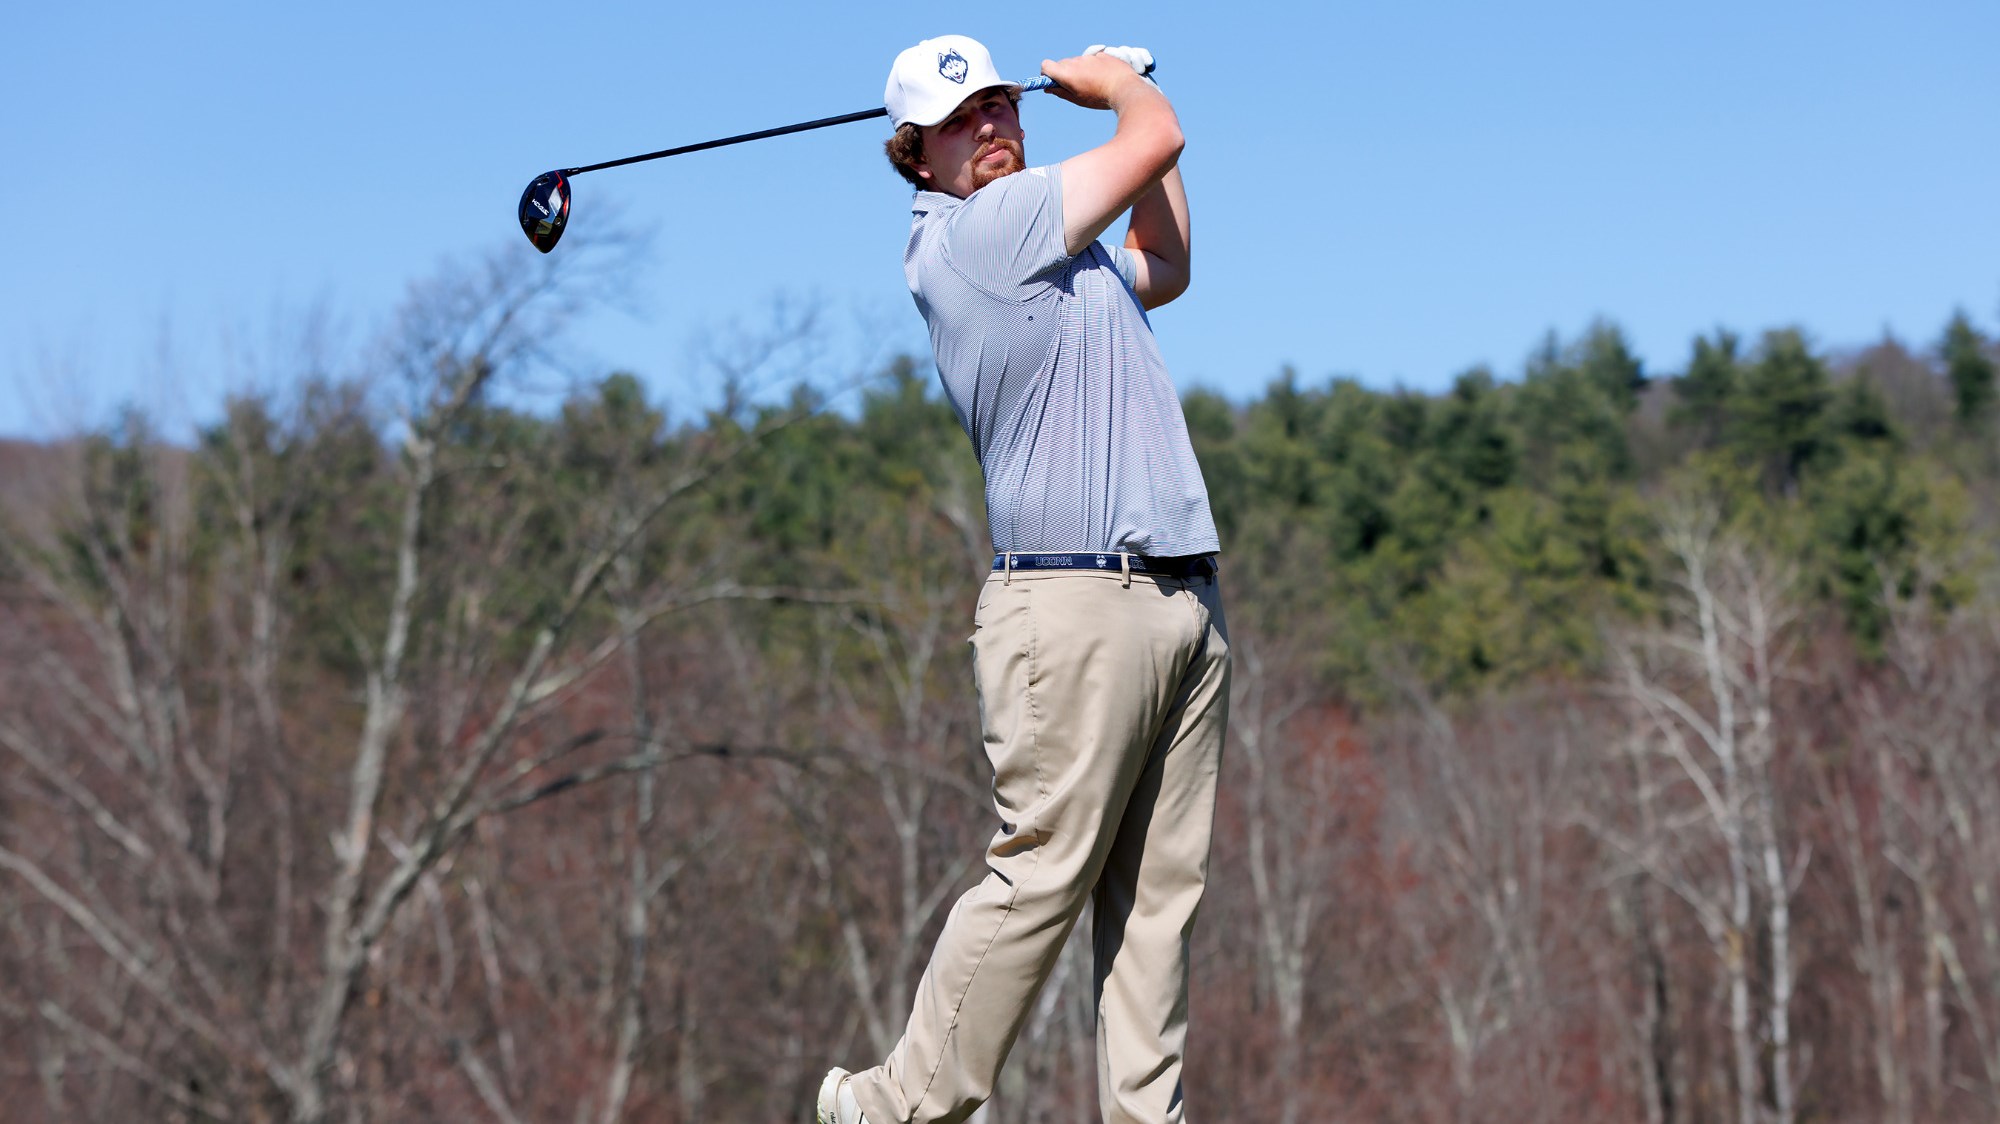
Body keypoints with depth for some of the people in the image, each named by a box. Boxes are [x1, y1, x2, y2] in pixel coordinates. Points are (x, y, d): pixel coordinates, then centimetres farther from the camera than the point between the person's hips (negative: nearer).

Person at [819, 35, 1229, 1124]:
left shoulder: (1053, 251, 20)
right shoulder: (975, 230, -7)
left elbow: (1165, 266, 39)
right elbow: (1157, 138, -3)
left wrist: (1124, 91, 34)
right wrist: (1122, 85, 19)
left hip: (1182, 601, 9)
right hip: (1078, 603, -9)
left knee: (1160, 891, 4)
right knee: (1041, 874, -8)